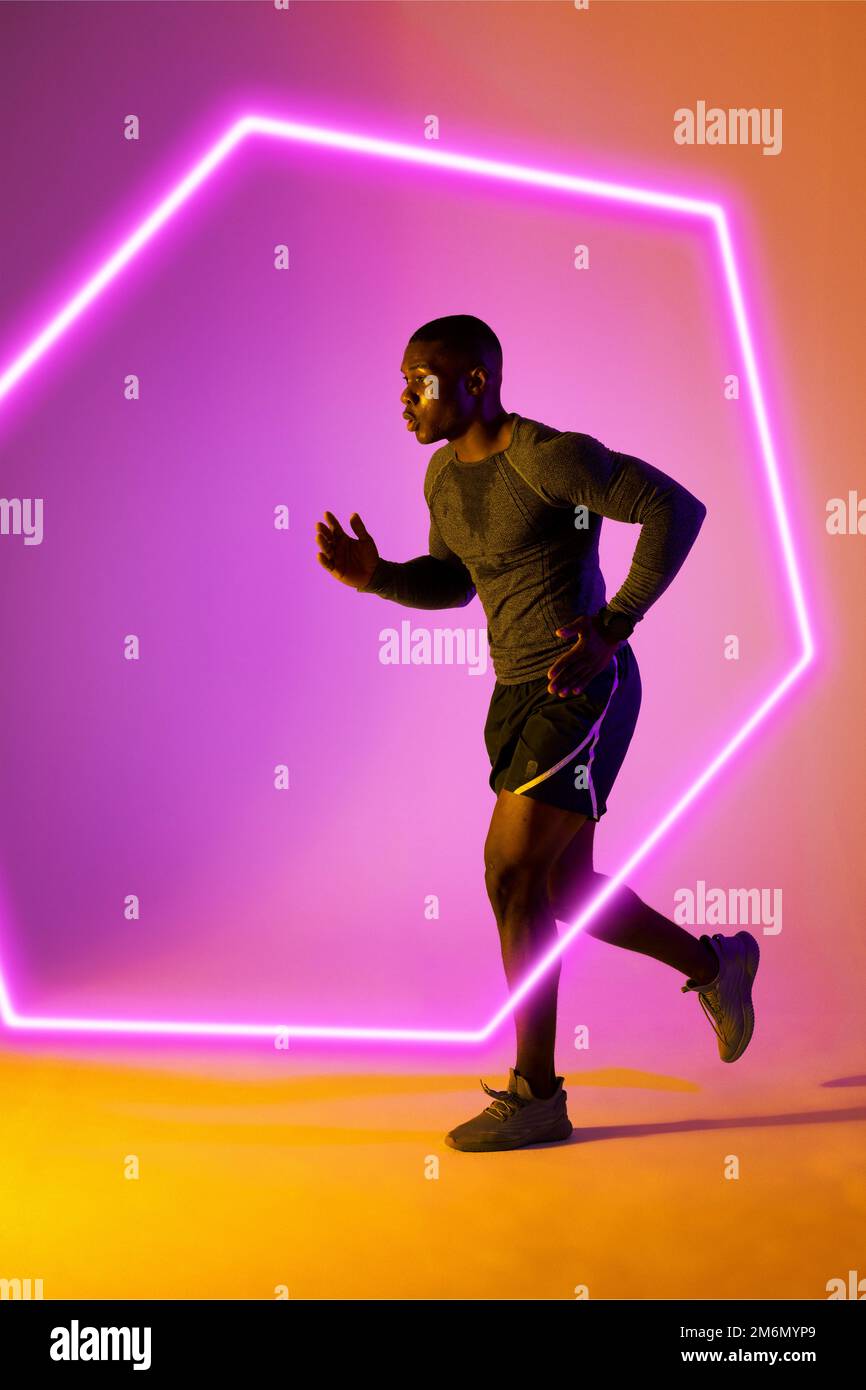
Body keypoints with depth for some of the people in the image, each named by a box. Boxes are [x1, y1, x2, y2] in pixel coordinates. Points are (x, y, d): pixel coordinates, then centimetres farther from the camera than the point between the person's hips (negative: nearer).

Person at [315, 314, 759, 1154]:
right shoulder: (445, 470, 9)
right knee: (562, 889, 13)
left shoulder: (550, 456, -17)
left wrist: (613, 626, -23)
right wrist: (374, 576, 0)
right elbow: (451, 584, 20)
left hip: (587, 694, -9)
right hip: (521, 697, 9)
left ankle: (536, 1095, 1)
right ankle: (715, 964, 36)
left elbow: (677, 507, -17)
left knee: (511, 873, -12)